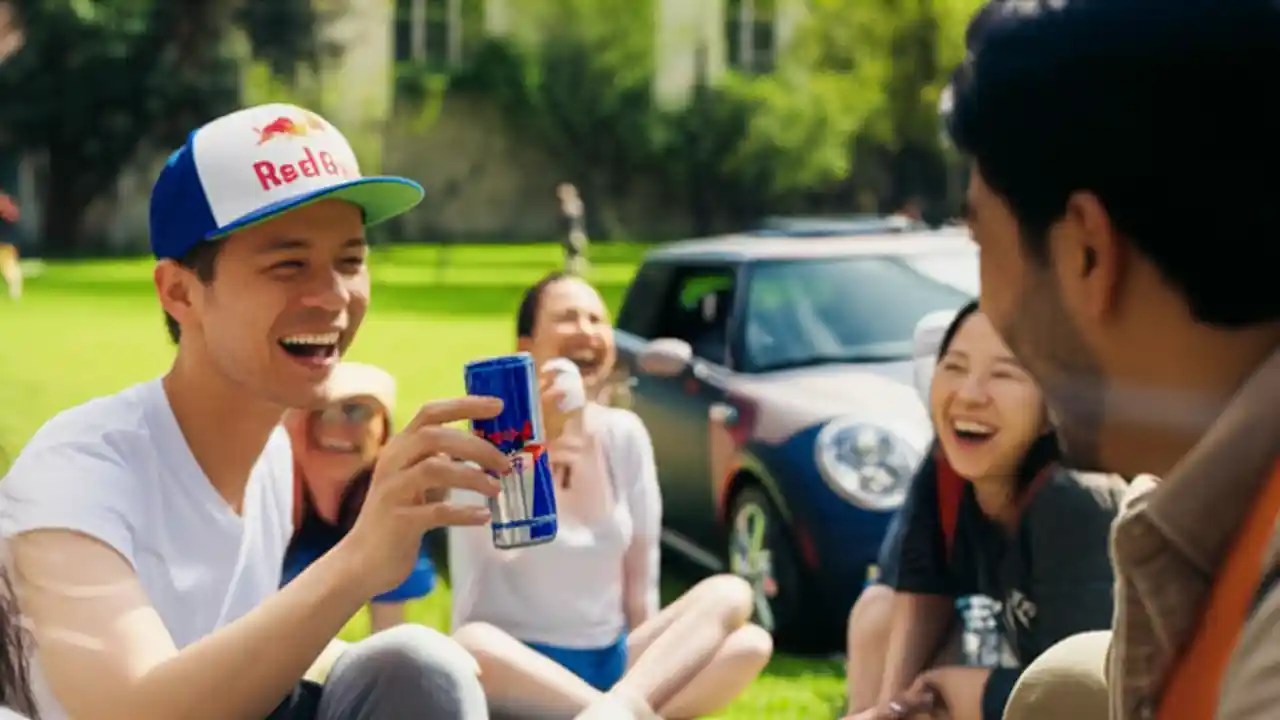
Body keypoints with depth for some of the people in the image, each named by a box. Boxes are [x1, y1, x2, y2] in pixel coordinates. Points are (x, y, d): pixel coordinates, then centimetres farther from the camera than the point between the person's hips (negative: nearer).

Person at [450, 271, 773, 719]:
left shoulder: (624, 434, 5)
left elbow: (640, 573, 7)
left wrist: (649, 660, -1)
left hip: (610, 664, 5)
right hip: (521, 671, -5)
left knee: (733, 603, -21)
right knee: (472, 646, -40)